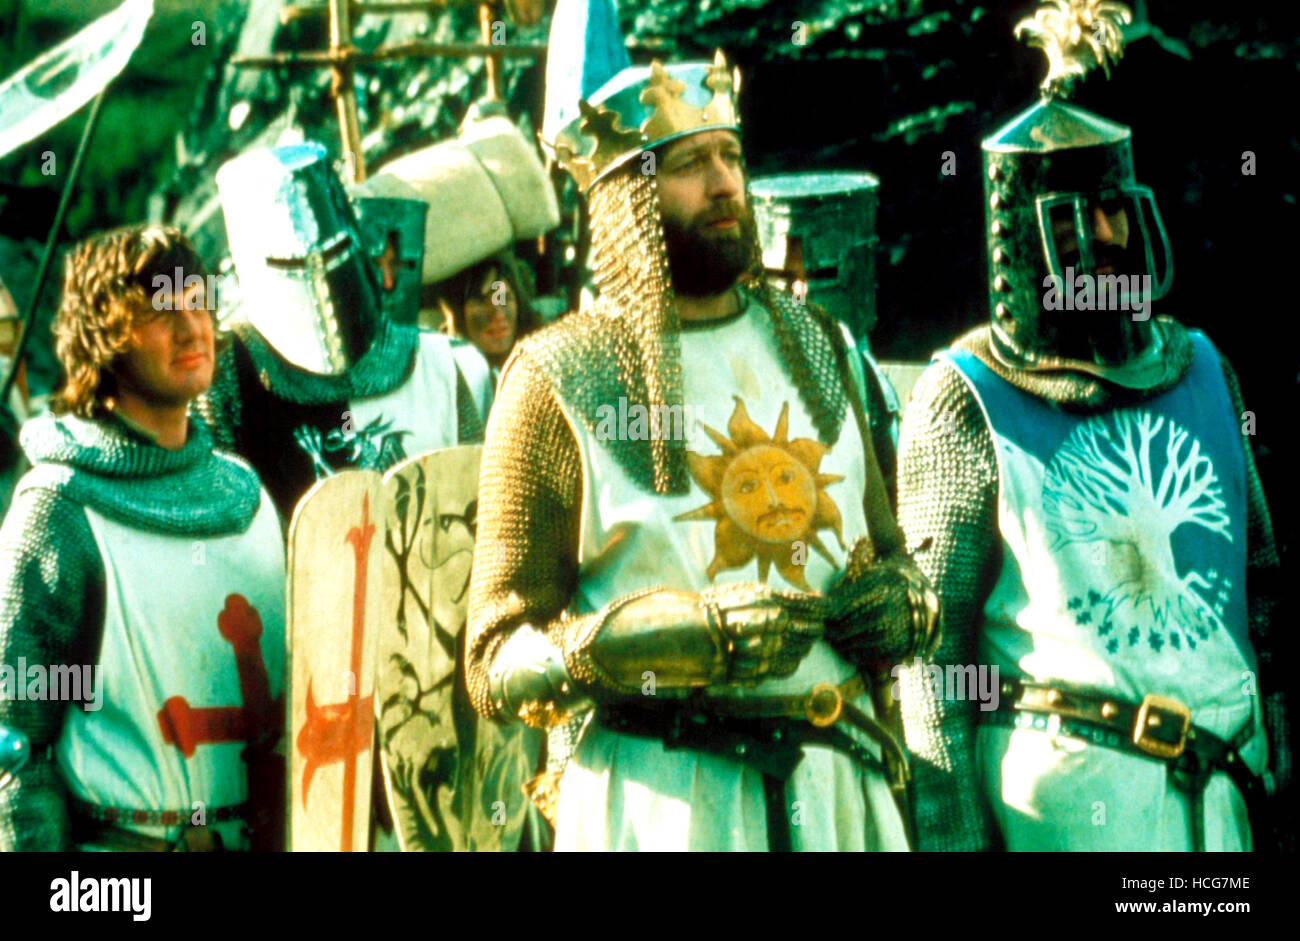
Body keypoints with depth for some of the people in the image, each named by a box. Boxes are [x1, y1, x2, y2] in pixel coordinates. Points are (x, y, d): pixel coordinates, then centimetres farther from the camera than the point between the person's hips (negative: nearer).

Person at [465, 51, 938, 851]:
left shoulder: (817, 349, 16)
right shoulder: (557, 384, -2)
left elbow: (888, 551, 28)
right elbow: (499, 667, -6)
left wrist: (900, 604, 4)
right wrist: (683, 636, -20)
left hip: (838, 784, 5)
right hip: (657, 800, -5)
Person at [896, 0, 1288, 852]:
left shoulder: (1203, 371, 13)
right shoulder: (966, 404, -4)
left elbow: (1259, 577, 19)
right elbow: (931, 643, -5)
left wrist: (1276, 758, 13)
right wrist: (953, 832, -11)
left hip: (1216, 787, 5)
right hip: (1060, 788, -5)